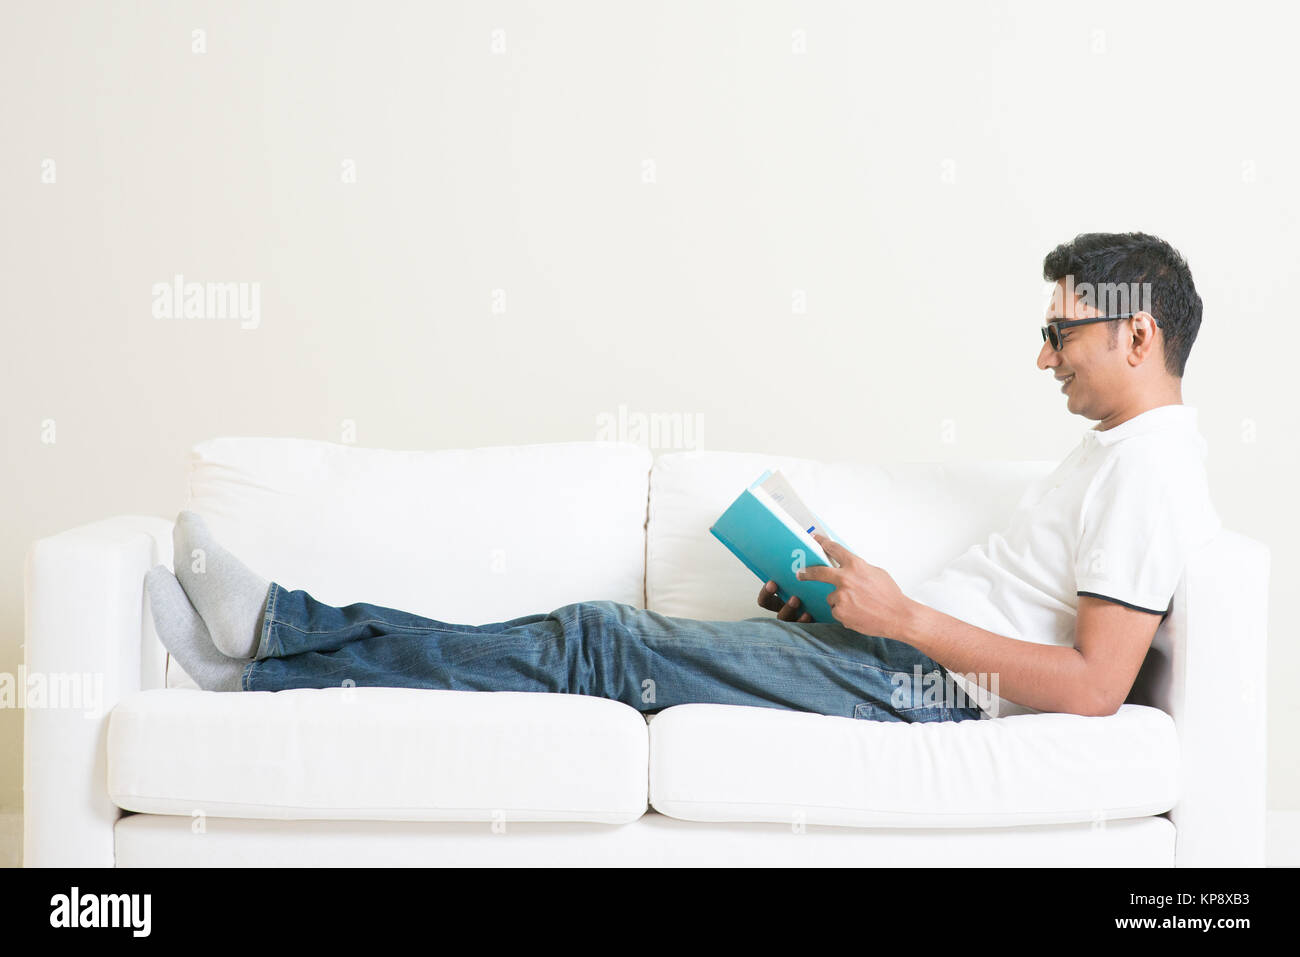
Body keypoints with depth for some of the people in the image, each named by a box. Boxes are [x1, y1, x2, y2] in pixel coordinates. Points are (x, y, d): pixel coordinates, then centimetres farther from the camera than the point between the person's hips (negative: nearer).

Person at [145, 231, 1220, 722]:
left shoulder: (1151, 468, -13)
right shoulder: (1118, 451, 19)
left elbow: (1092, 687, -23)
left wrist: (904, 616, -18)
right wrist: (837, 602, 10)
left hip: (918, 681, -9)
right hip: (896, 650, 9)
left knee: (598, 642, -11)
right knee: (599, 635, -1)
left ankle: (274, 637, -5)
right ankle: (266, 644, 0)